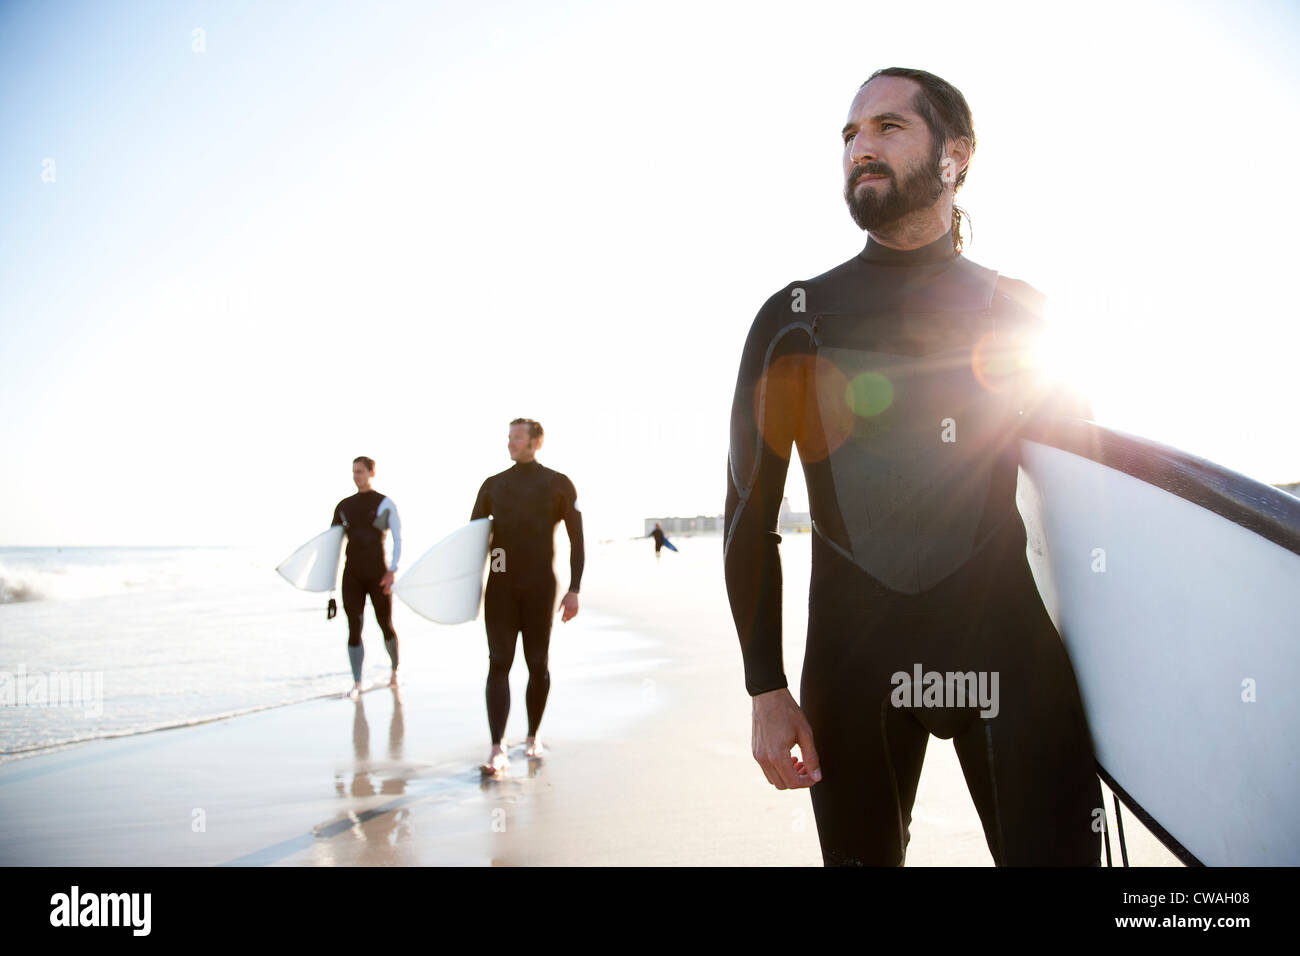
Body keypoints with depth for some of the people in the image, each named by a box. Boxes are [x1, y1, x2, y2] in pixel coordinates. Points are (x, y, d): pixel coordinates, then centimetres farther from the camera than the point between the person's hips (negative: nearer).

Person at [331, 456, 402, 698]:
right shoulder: (344, 506, 9)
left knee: (386, 625, 9)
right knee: (354, 629, -3)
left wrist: (392, 570, -12)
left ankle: (395, 671, 31)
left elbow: (398, 538, -4)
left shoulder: (385, 504, -2)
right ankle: (356, 683, 2)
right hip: (352, 575, 3)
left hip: (378, 574, -2)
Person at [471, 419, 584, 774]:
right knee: (499, 663, -7)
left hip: (540, 587, -1)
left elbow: (576, 540, 1)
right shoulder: (493, 485, 10)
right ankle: (497, 749, -10)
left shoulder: (559, 485, 3)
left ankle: (533, 737, 23)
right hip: (500, 586, 1)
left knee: (538, 664, 6)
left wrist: (574, 589, -5)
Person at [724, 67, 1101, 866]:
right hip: (853, 648, 0)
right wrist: (766, 688, -3)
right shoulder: (795, 319, 3)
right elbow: (751, 509, 2)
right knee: (862, 854, 11)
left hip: (1008, 636, 1)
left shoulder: (1020, 312, 7)